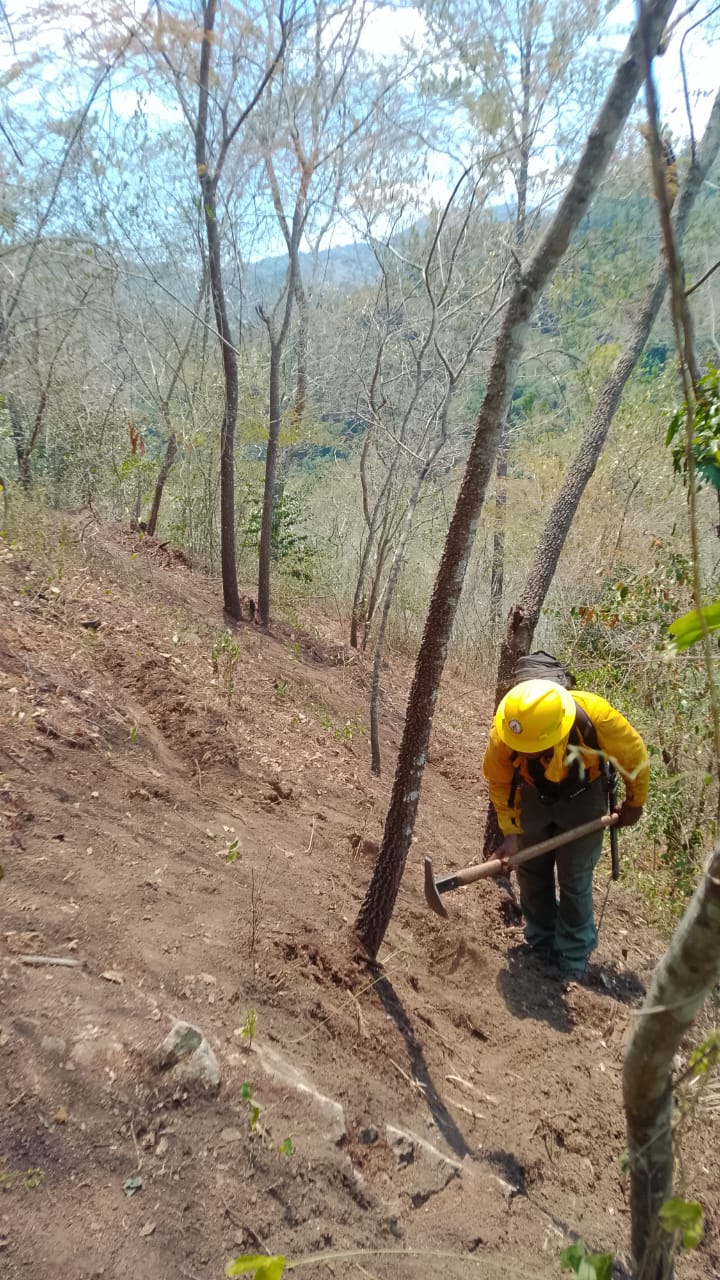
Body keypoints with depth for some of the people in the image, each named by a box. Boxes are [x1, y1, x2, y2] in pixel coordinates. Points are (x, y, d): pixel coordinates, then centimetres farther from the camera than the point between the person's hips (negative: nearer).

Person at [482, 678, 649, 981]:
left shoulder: (595, 717, -41)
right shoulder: (502, 734, -37)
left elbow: (634, 754, -18)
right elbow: (500, 783, -15)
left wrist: (634, 803, -3)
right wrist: (511, 833, -22)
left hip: (582, 795, -2)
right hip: (533, 793, 2)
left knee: (574, 879, 1)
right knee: (532, 871, 11)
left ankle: (572, 963, 19)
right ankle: (541, 947, 33)